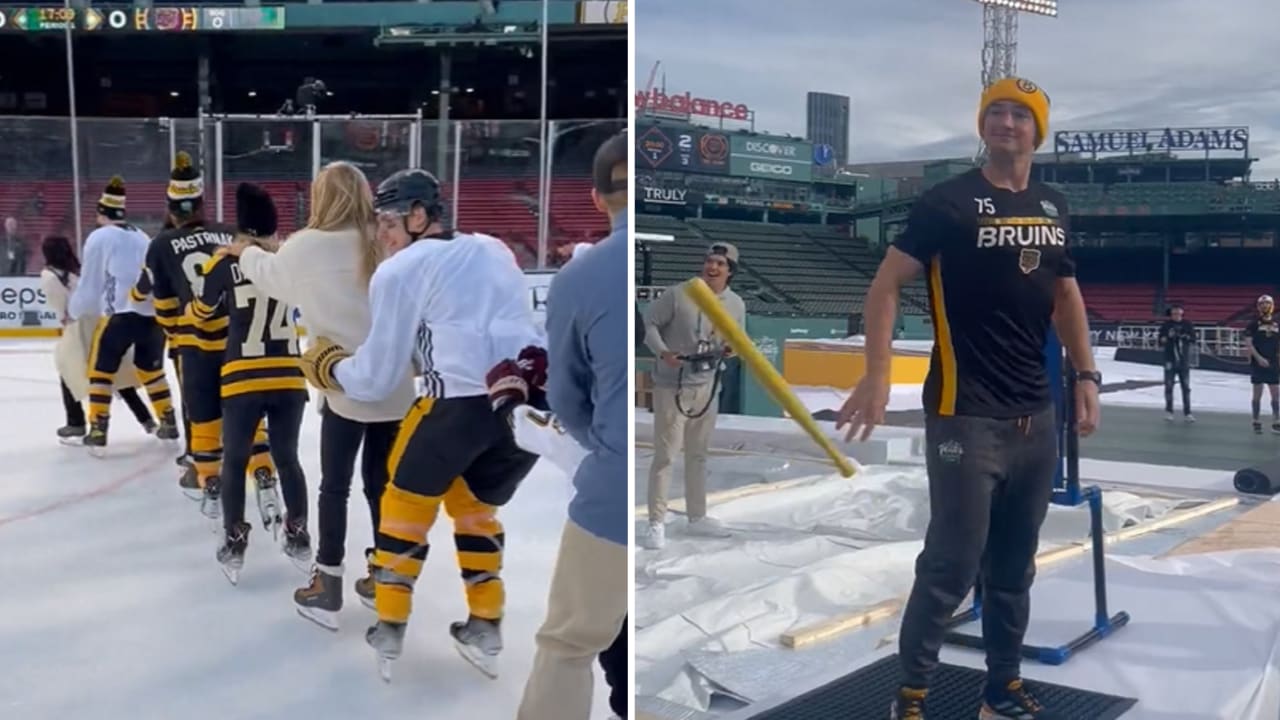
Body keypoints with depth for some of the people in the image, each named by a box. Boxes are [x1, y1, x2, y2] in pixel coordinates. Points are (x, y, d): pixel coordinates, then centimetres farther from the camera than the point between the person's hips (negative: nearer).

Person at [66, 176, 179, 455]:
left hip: (121, 315, -5)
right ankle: (169, 423, 25)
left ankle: (98, 432, 3)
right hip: (155, 314, 5)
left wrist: (74, 311, 19)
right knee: (151, 368, 23)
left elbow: (90, 283, 4)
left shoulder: (99, 237, 2)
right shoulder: (142, 237, 20)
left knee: (101, 369, 8)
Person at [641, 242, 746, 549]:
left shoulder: (736, 304, 3)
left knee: (698, 454, 17)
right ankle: (657, 523, 3)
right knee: (665, 454, -5)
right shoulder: (677, 294, -12)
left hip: (708, 387, 6)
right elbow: (649, 323, -6)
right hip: (672, 385, -5)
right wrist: (662, 352, -22)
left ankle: (697, 517, 30)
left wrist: (731, 349, -10)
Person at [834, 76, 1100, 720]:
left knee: (1014, 566, 14)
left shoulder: (1053, 208, 12)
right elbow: (885, 286, -9)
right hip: (966, 417, -6)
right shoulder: (947, 201, -7)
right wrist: (877, 375, -18)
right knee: (951, 566, -5)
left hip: (1037, 415, 6)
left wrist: (1086, 376, 17)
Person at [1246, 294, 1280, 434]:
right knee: (1257, 394, 2)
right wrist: (1259, 358, -17)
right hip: (1258, 363, -3)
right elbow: (1249, 344, -6)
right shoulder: (1253, 323, -2)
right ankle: (1256, 423, 9)